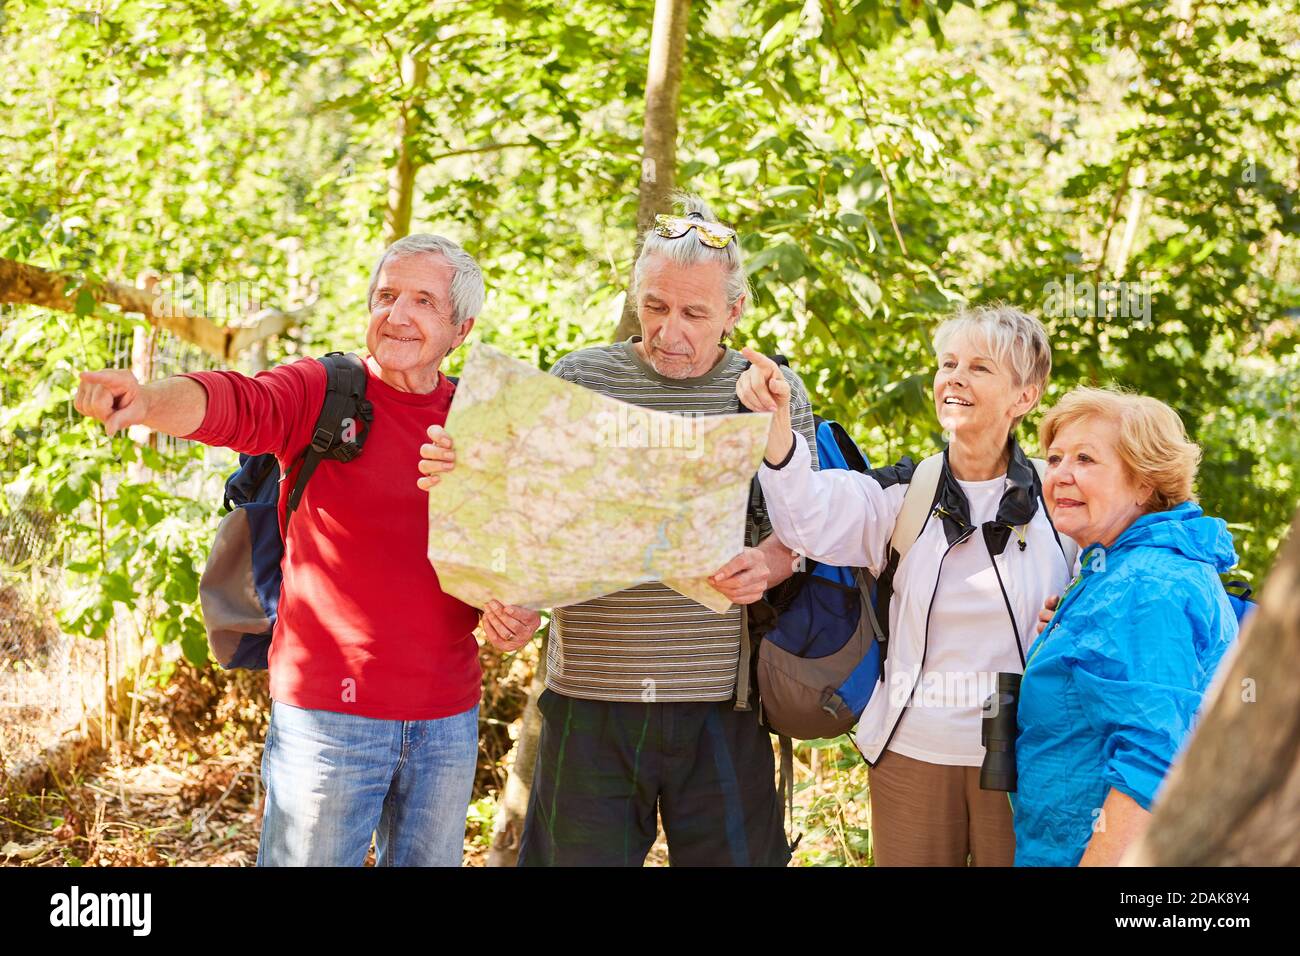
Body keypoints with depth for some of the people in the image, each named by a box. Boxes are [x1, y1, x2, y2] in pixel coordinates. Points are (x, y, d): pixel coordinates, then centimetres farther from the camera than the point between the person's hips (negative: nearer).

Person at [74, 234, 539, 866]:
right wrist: (145, 400, -45)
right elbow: (232, 402, -25)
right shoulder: (321, 392, -5)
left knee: (429, 860, 17)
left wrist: (519, 605, -4)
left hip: (448, 719, 4)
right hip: (328, 711, -4)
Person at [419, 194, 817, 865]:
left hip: (721, 705, 0)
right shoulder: (579, 378, 4)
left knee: (734, 856, 6)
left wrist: (766, 565, -18)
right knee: (580, 856, 6)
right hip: (589, 696, 1)